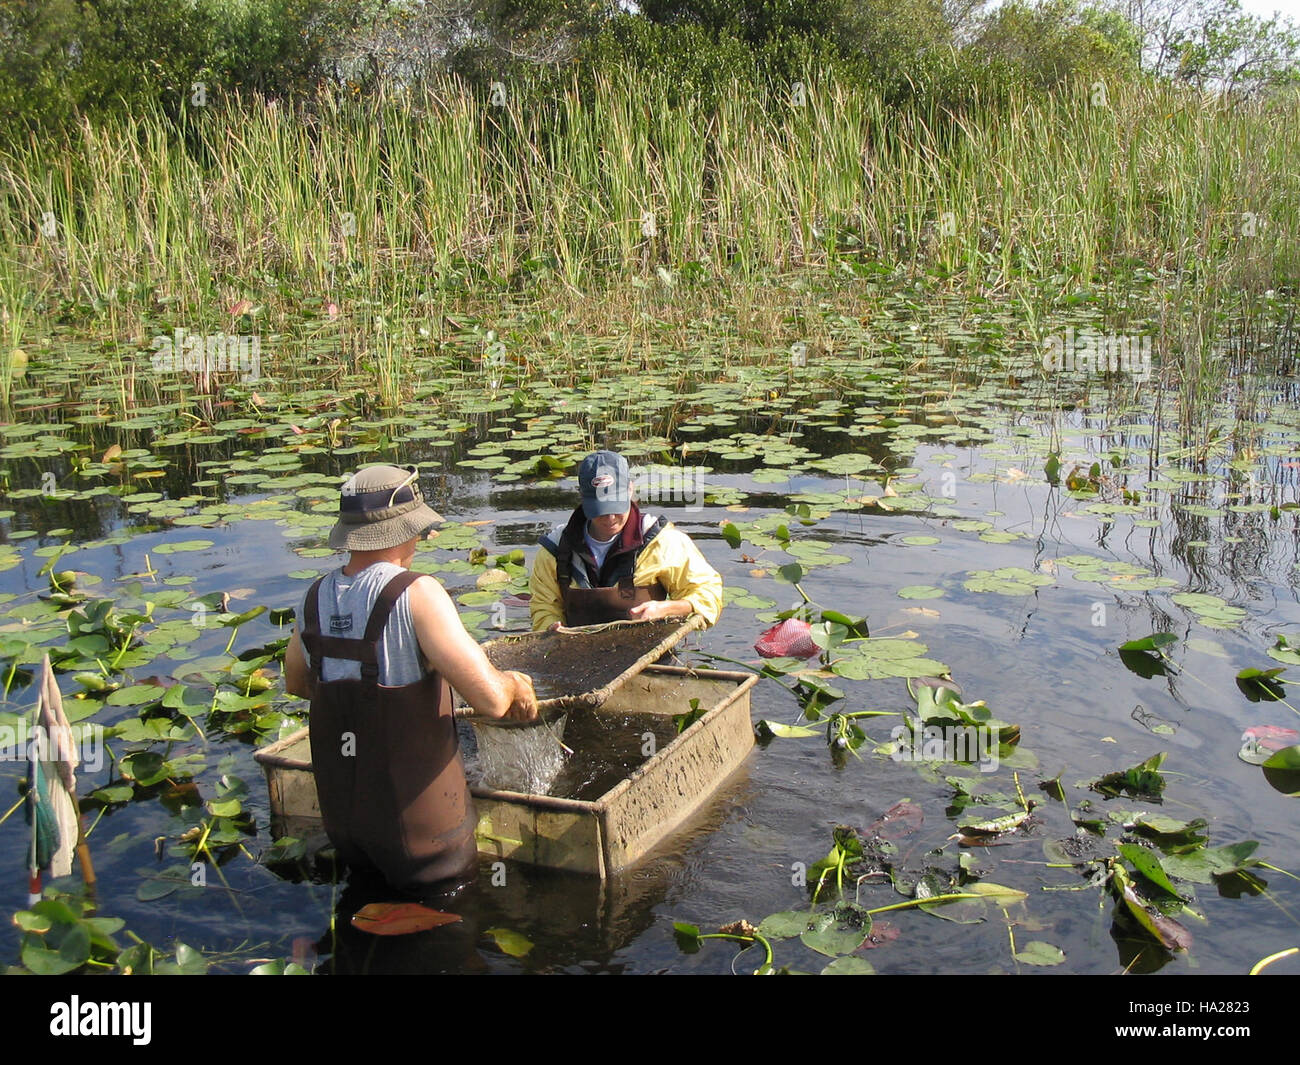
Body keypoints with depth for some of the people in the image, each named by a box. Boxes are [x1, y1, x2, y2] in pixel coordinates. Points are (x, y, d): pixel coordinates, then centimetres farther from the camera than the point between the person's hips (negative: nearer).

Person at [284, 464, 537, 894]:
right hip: (416, 821, -6)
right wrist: (514, 685, -2)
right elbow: (491, 699, -23)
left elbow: (296, 684, 19)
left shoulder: (316, 597, -1)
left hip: (340, 815, 6)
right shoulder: (416, 594, -19)